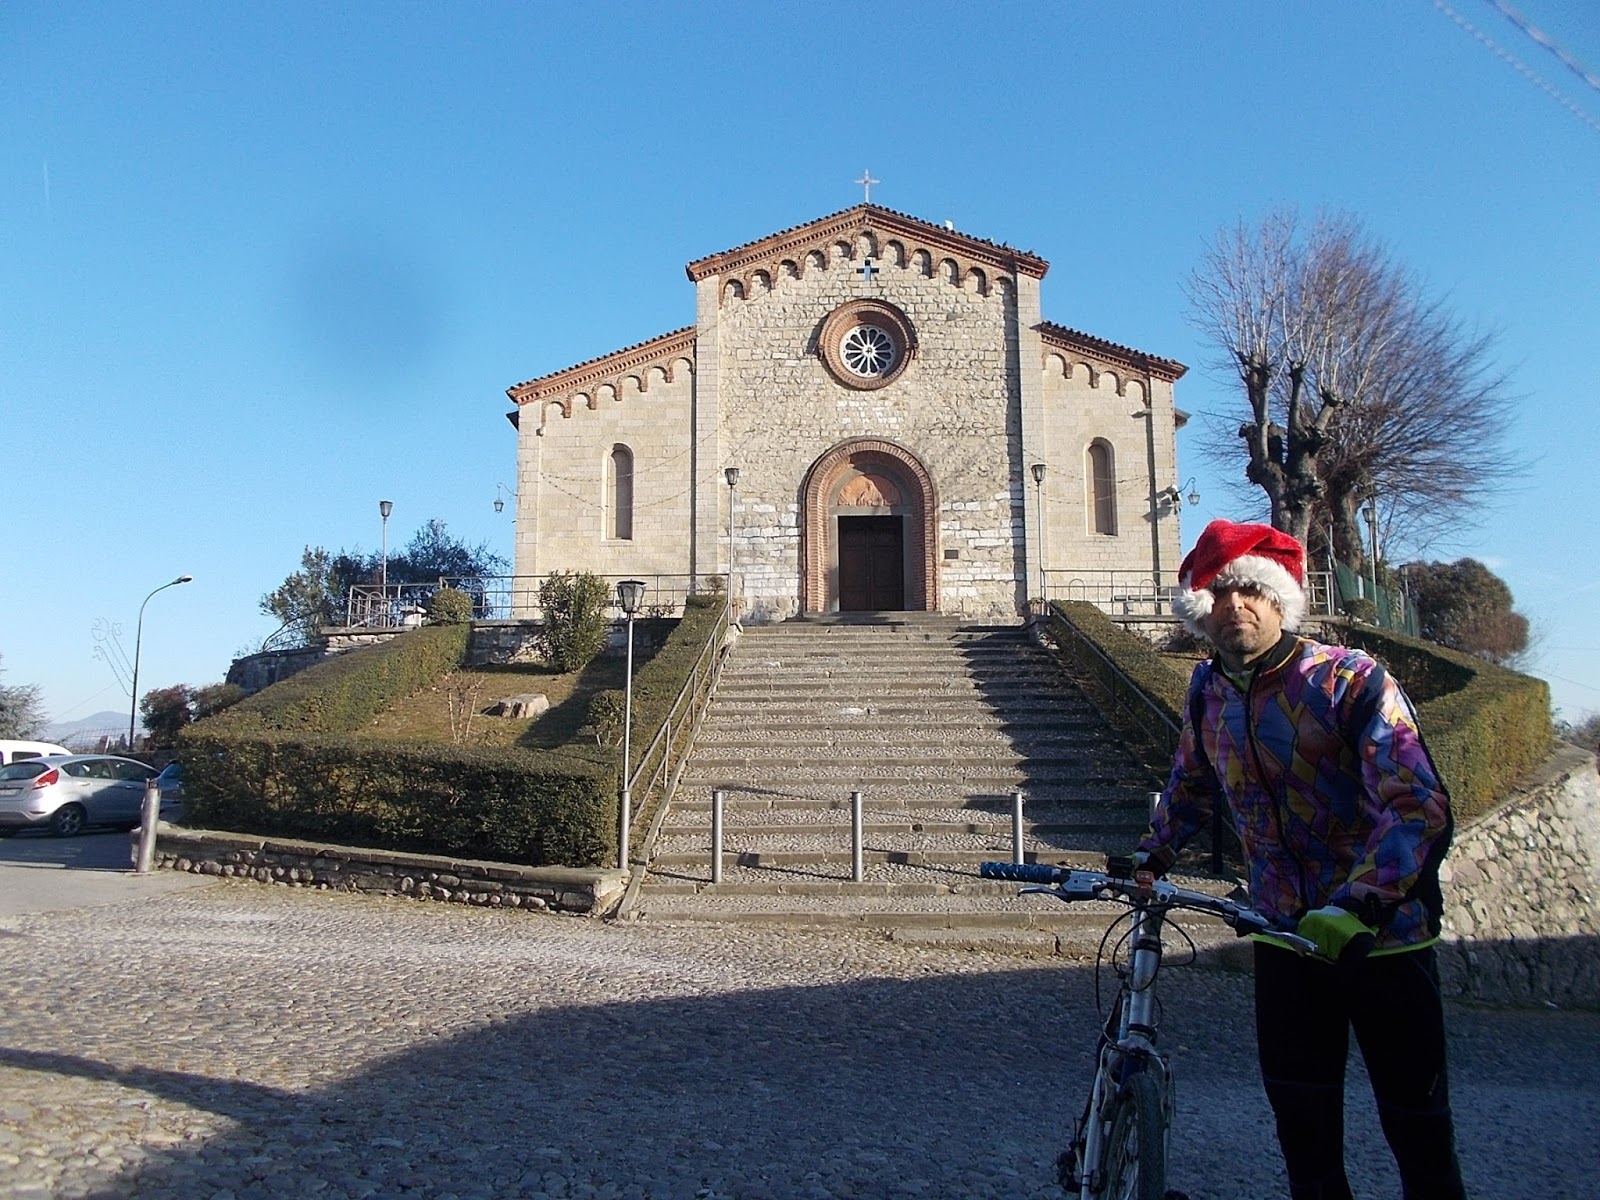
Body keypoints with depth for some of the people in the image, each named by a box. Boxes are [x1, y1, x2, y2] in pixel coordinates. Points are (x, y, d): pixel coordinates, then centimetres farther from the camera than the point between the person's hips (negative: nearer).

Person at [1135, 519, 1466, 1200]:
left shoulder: (1349, 680, -15)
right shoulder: (1208, 691, 1)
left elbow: (1419, 804, -24)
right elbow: (1189, 786, 19)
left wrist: (1357, 903, -35)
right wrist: (1149, 858, 13)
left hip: (1382, 933, -4)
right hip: (1285, 937, 4)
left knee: (1415, 1117, 6)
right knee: (1301, 1119, 11)